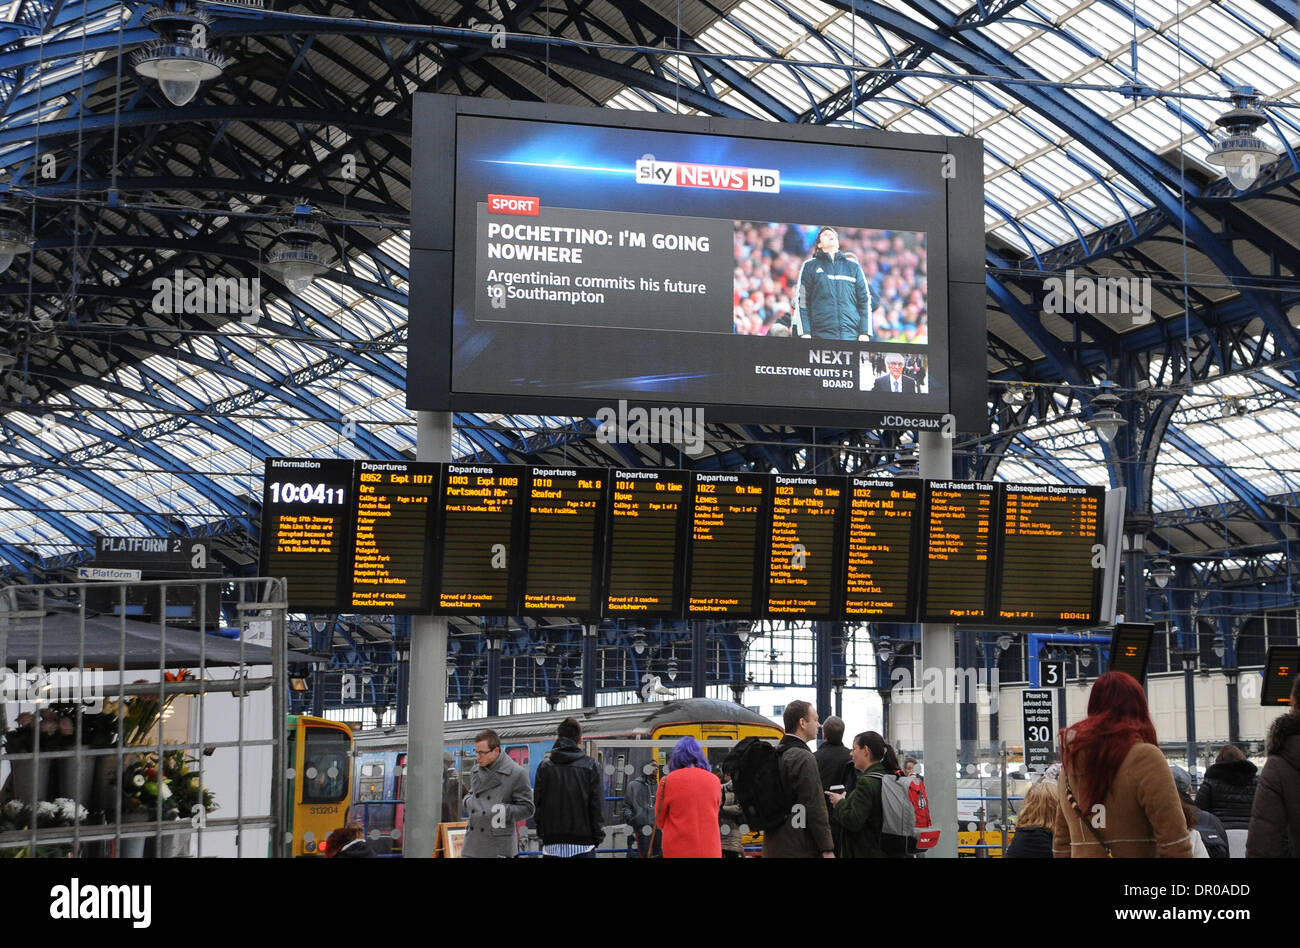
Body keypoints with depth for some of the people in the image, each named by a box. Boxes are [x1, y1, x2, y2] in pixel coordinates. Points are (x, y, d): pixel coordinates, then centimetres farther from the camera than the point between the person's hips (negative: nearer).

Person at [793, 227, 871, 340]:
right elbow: (801, 300, 7)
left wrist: (865, 333, 4)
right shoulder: (810, 266, 13)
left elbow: (864, 300, 15)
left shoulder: (853, 266, 18)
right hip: (820, 334, -1)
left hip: (851, 335, 2)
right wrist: (805, 333, -4)